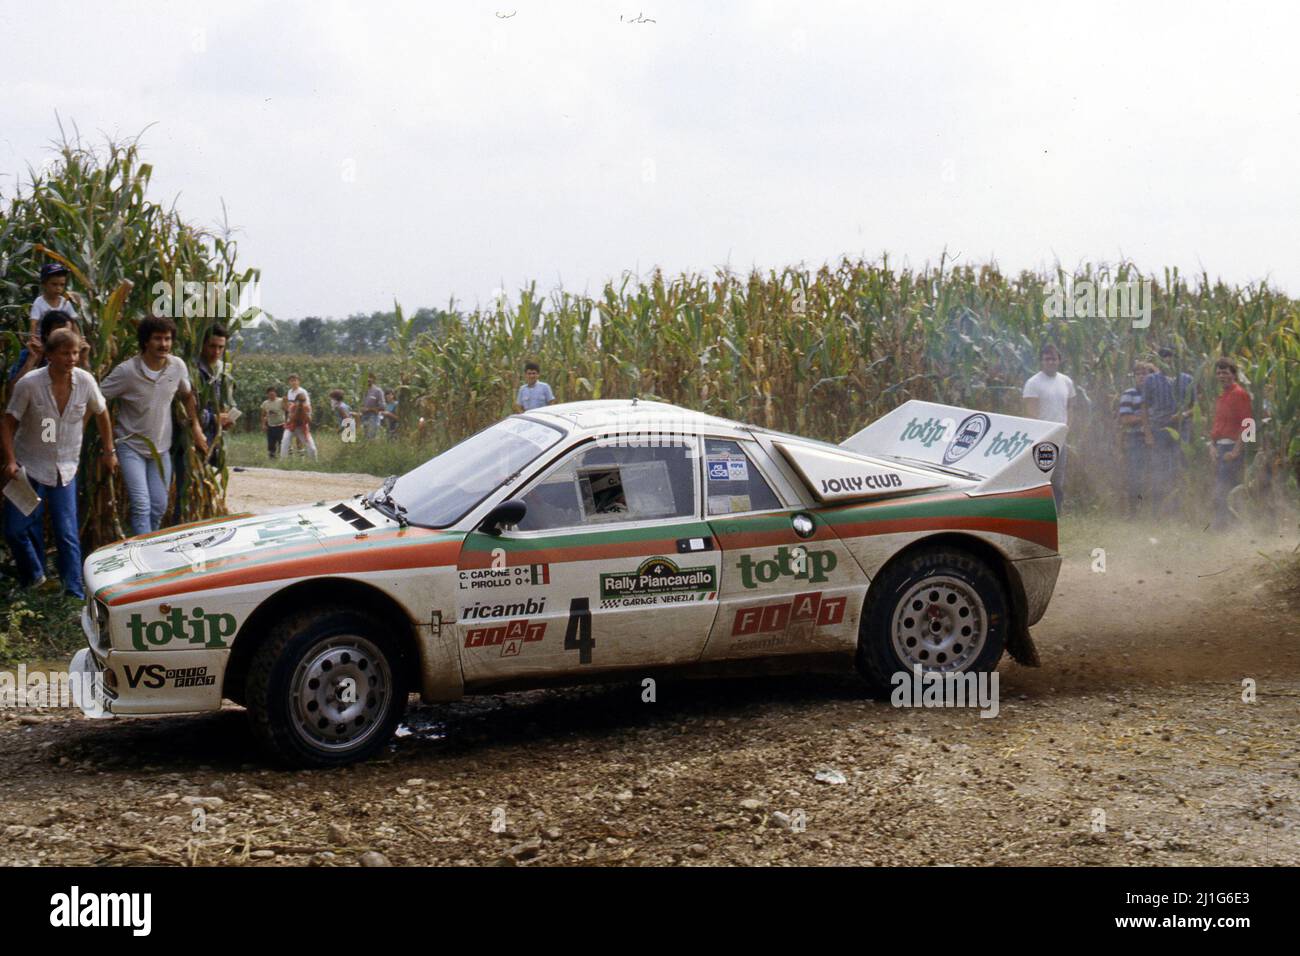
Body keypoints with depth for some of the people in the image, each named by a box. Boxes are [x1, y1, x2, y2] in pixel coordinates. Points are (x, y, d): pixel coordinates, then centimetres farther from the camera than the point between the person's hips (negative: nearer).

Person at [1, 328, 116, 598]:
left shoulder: (85, 381, -8)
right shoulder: (29, 384, -15)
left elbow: (101, 414, 11)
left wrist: (109, 451, 14)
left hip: (65, 470, 1)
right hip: (30, 467, -1)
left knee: (68, 534, 0)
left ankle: (76, 594, 6)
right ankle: (34, 578, 22)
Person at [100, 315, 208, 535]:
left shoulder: (178, 366, -6)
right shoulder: (127, 371, -20)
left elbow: (187, 395, 14)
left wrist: (196, 427, 10)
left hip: (161, 447, 5)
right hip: (132, 446, -5)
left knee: (159, 506, 9)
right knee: (141, 506, -16)